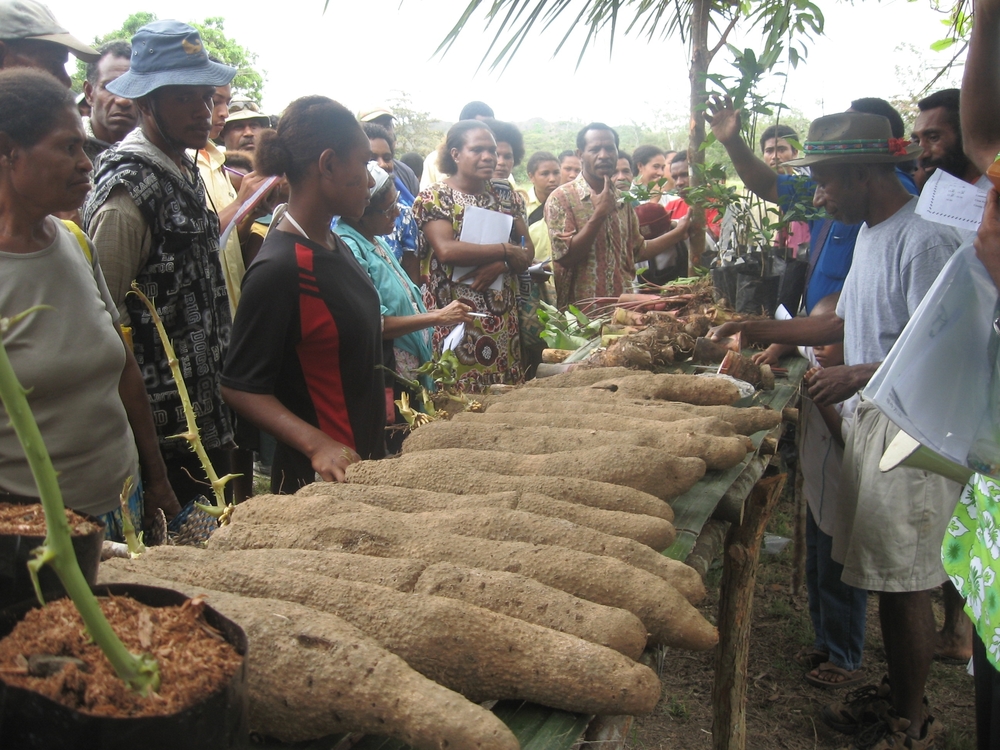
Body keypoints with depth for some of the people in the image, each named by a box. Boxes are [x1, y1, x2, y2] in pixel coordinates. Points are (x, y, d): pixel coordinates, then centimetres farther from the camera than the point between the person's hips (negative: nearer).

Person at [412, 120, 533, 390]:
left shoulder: (505, 194, 13)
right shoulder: (433, 197, -2)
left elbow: (527, 250, 7)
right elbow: (447, 250, -18)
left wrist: (499, 266, -13)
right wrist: (505, 251, -12)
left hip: (503, 316, 5)